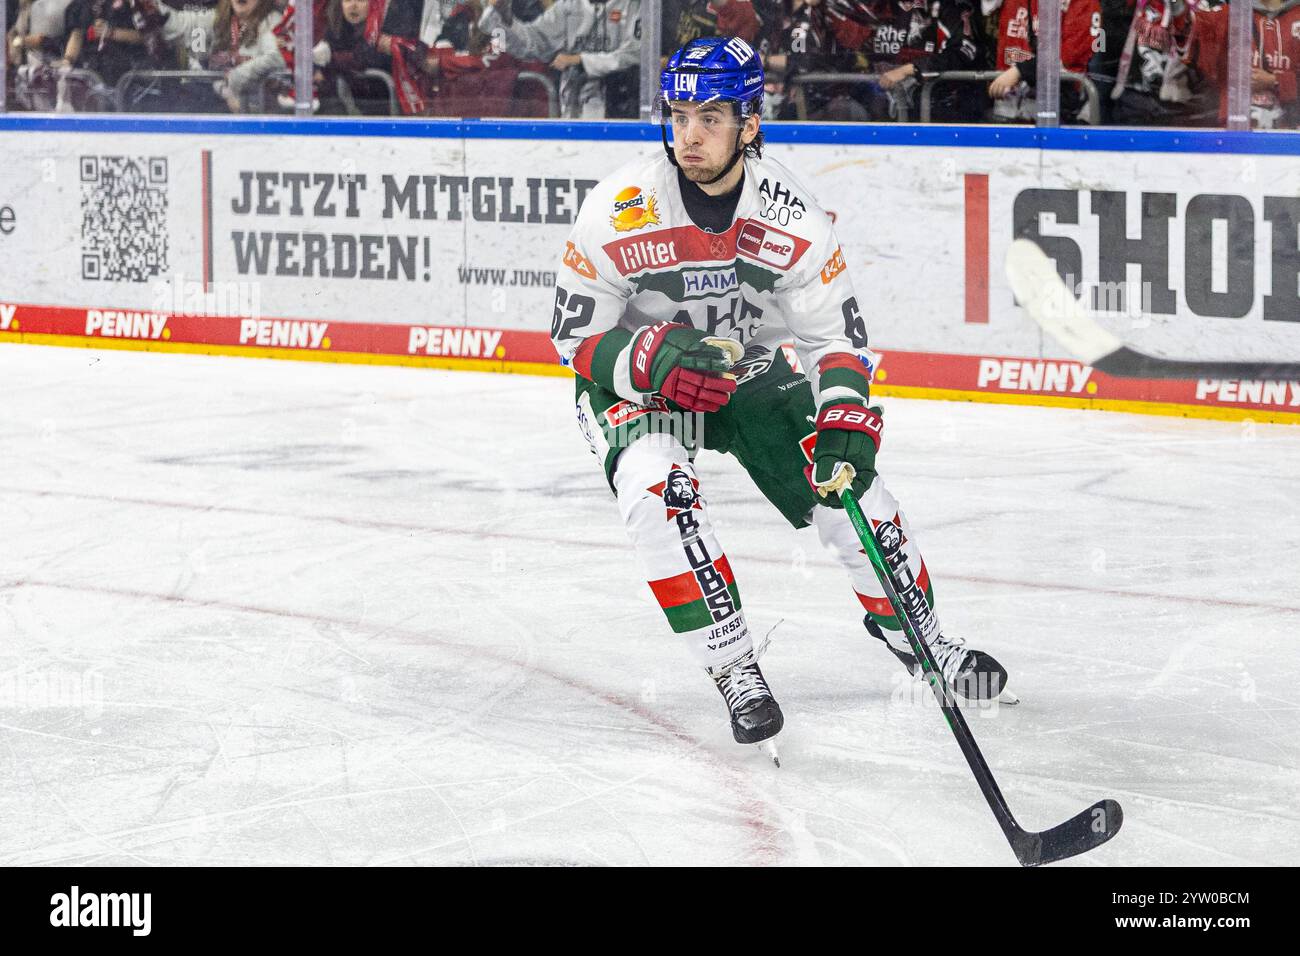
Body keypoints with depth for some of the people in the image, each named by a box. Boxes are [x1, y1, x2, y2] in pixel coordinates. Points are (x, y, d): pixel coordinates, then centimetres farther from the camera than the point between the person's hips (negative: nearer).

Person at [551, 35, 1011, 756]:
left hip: (751, 371, 3)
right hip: (635, 388, -2)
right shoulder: (619, 211, -24)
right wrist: (655, 359, -34)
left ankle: (914, 637, 21)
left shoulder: (791, 216, -18)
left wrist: (843, 420, -27)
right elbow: (575, 337, -16)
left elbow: (836, 335, -10)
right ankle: (733, 668, -19)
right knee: (660, 492, -31)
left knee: (849, 482, -6)